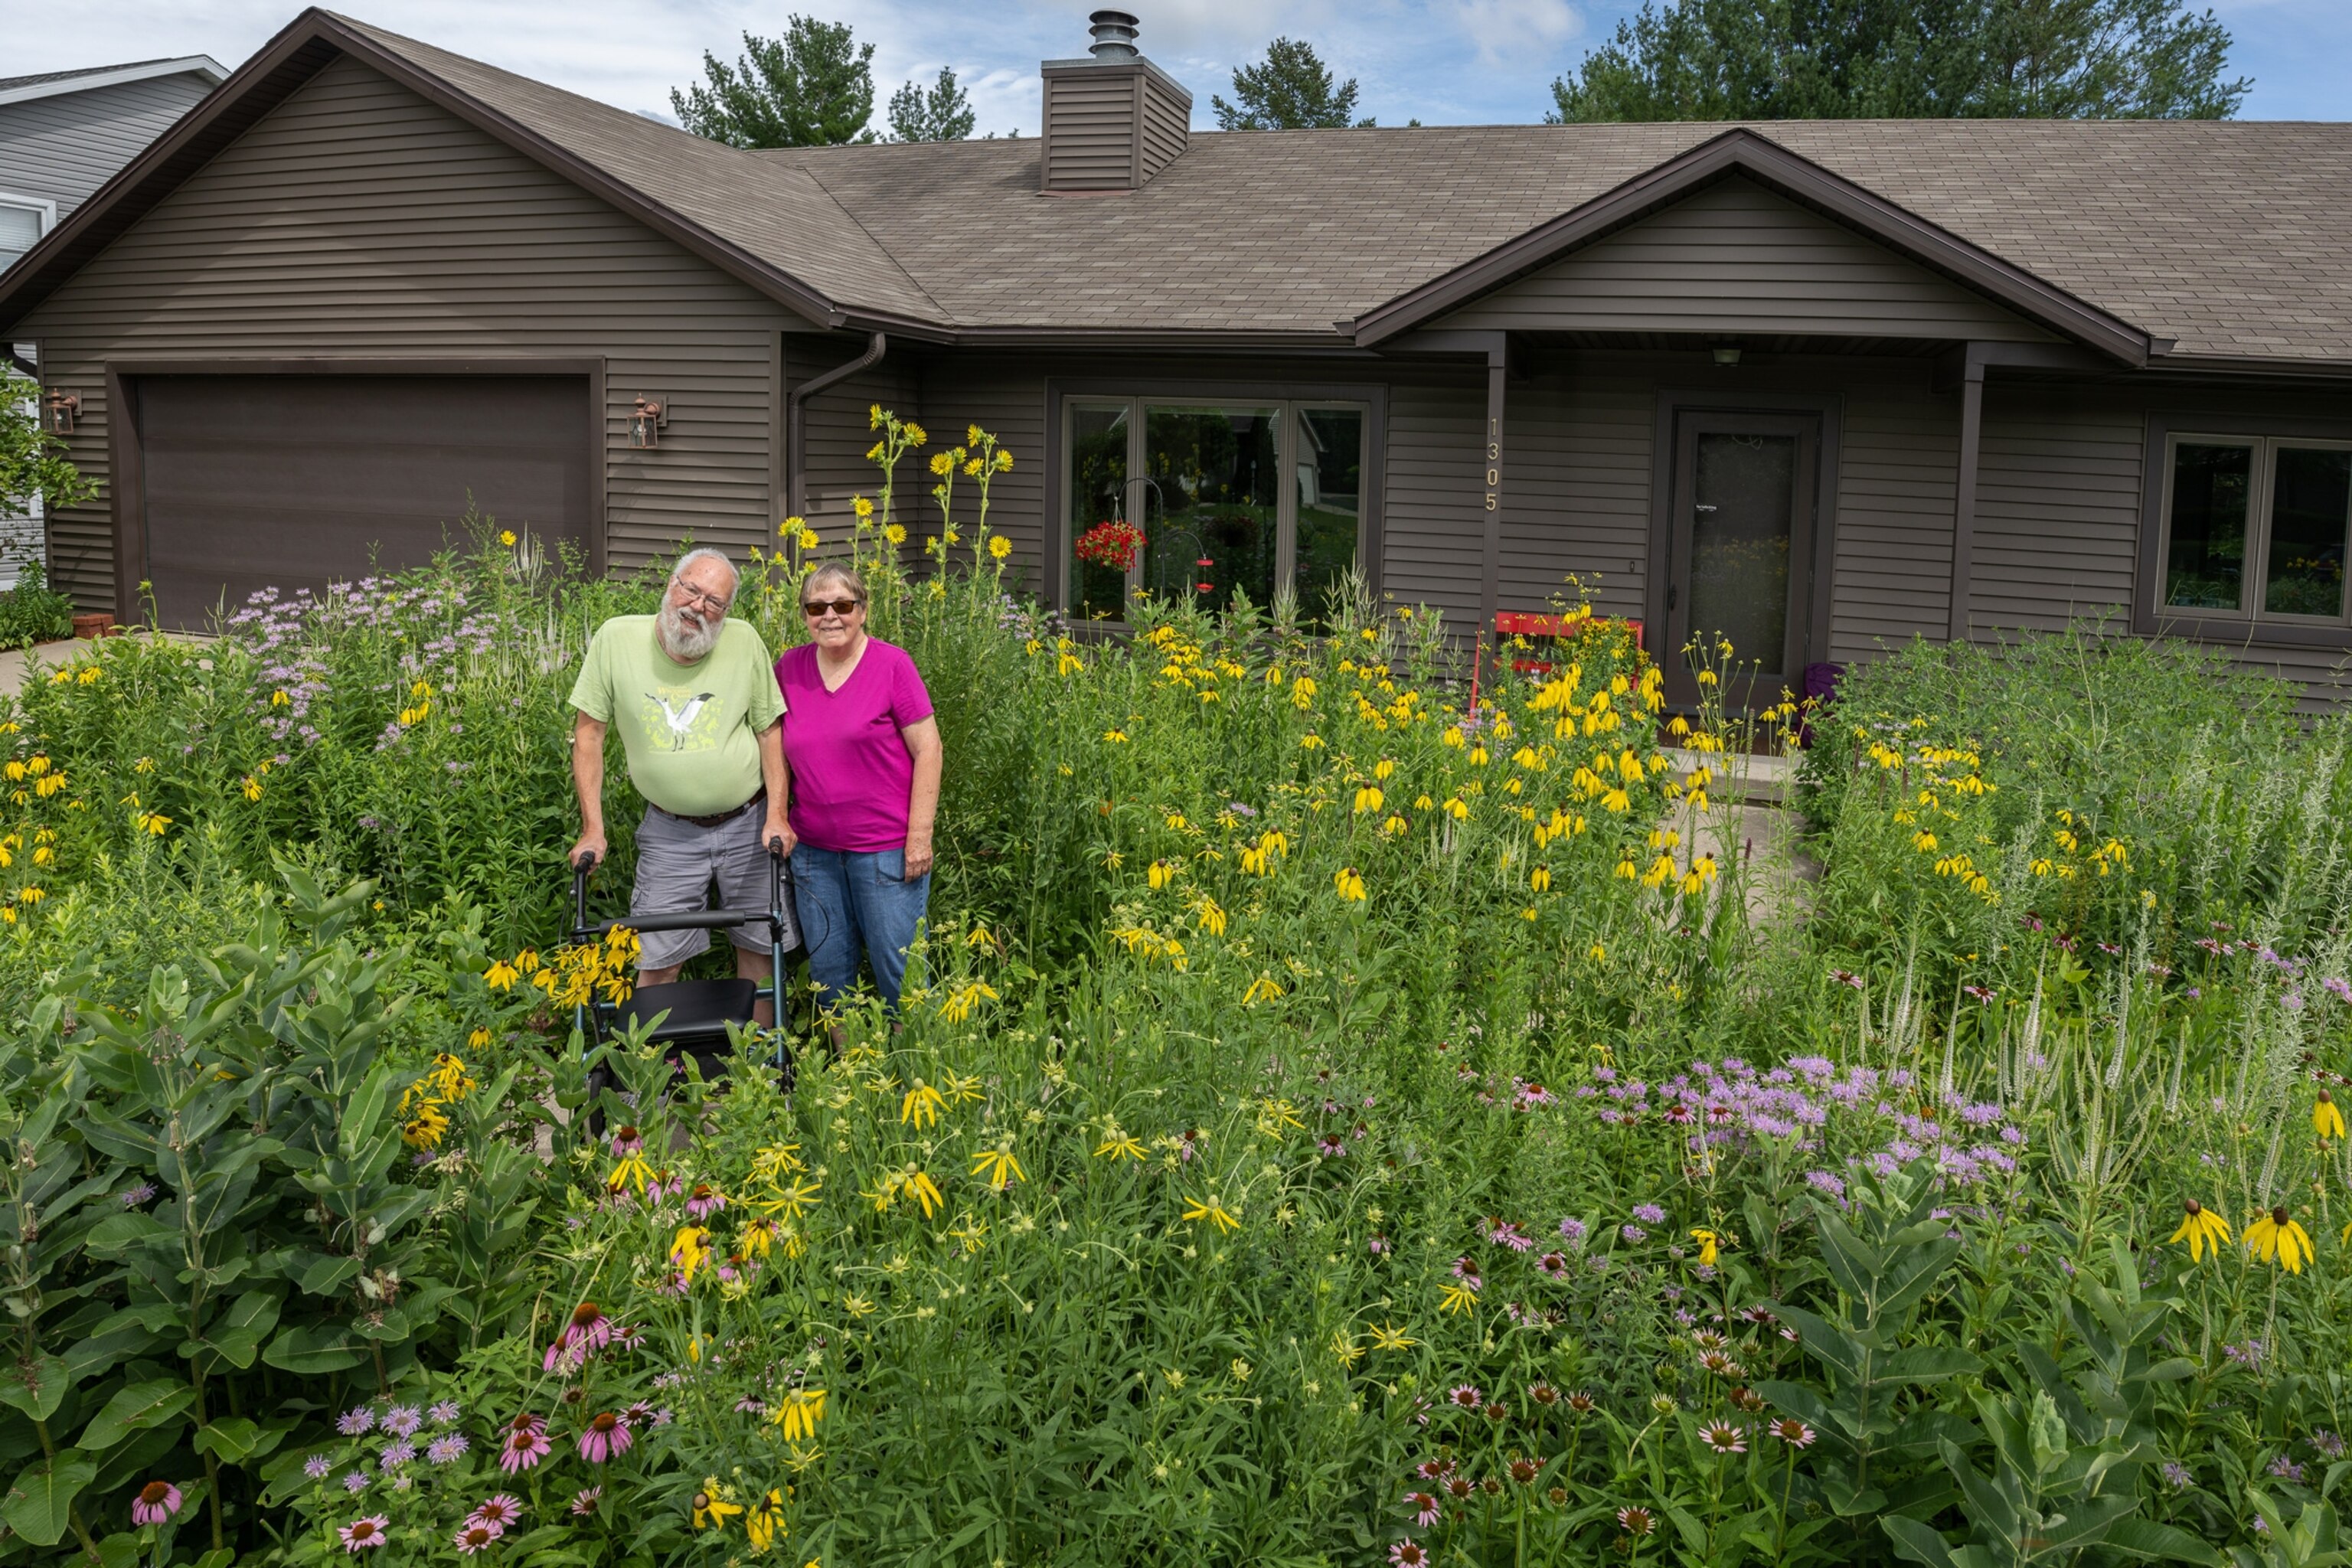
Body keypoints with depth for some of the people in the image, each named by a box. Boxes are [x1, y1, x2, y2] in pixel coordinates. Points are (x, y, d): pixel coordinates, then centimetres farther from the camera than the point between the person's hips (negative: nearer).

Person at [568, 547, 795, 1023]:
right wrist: (593, 829, -6)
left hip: (748, 823, 1)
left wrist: (777, 816, -8)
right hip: (669, 831, -1)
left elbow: (770, 731, 2)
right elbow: (589, 734, -3)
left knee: (760, 947, 9)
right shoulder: (617, 638, -8)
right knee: (657, 958, 0)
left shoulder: (745, 642, -6)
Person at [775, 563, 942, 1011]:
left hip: (886, 848, -4)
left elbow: (927, 750, -7)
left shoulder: (892, 664, -7)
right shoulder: (789, 668, 5)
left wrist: (919, 837, -11)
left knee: (898, 967, 0)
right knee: (827, 969, 12)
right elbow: (778, 749, 17)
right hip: (813, 849, 5)